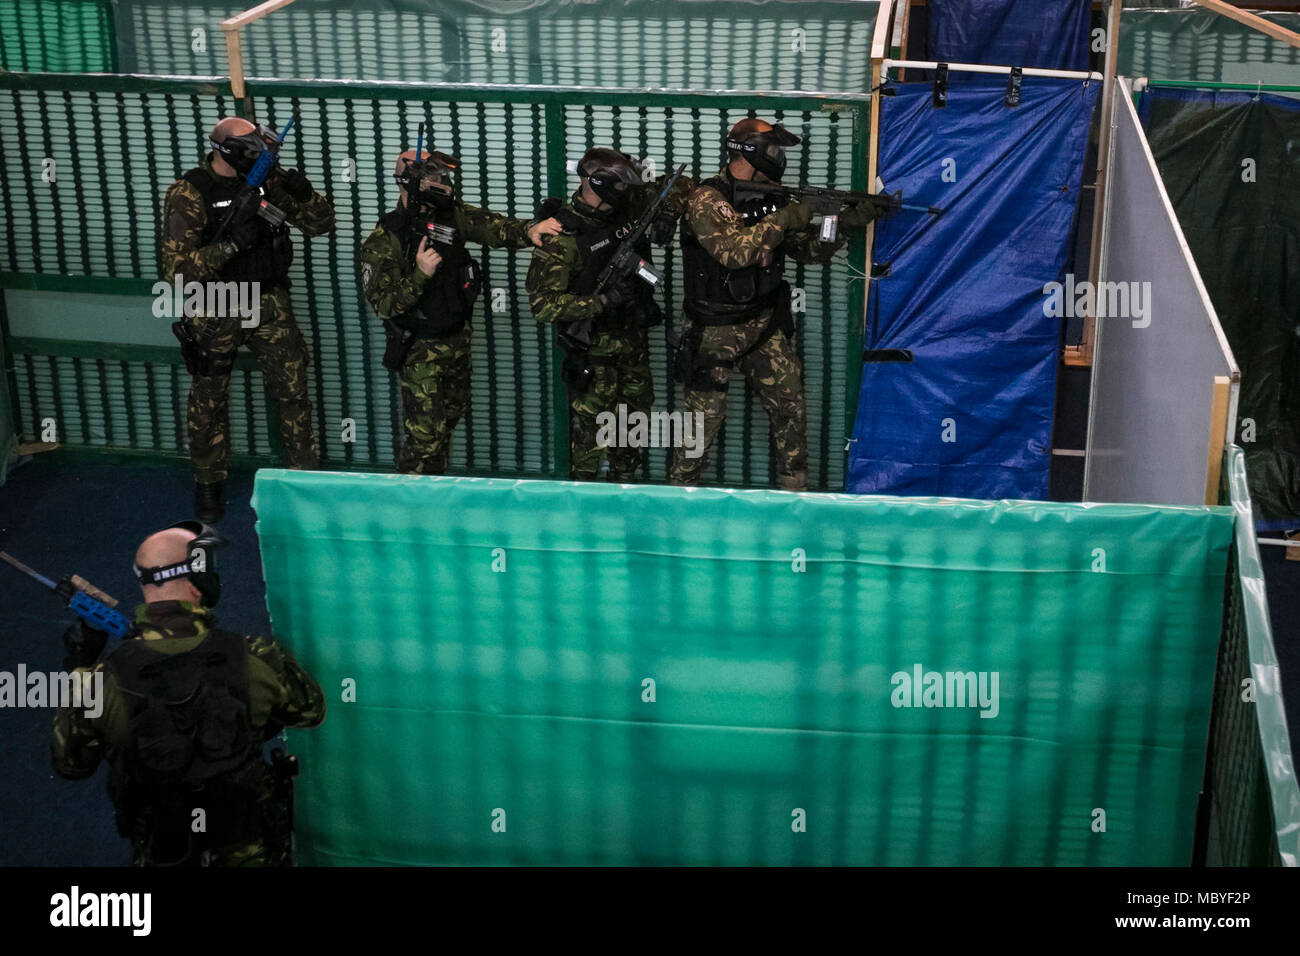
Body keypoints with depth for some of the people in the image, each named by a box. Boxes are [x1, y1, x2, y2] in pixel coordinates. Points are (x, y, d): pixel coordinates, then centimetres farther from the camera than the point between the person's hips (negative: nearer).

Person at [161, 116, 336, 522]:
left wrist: (303, 194, -17)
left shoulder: (266, 181, -2)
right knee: (209, 401, 10)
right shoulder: (188, 194, -14)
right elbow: (177, 268, -20)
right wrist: (230, 244, -31)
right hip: (215, 310, -3)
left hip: (269, 304, 3)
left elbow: (321, 224, 4)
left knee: (293, 389, 3)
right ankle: (208, 485, 27)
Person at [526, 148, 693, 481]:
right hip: (594, 349, -7)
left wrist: (668, 213, -9)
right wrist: (602, 302, -30)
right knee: (591, 425, -5)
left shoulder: (627, 206, -1)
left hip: (633, 338, 7)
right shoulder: (561, 235, -20)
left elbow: (677, 185, 12)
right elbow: (542, 304, -24)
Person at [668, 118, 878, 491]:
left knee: (791, 410, 4)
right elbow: (733, 251, -29)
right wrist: (785, 219, -23)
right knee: (705, 418, 1)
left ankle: (796, 492, 17)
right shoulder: (706, 199, -14)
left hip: (765, 324, 6)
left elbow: (812, 250, 11)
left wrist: (845, 221, -6)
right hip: (717, 331, -6)